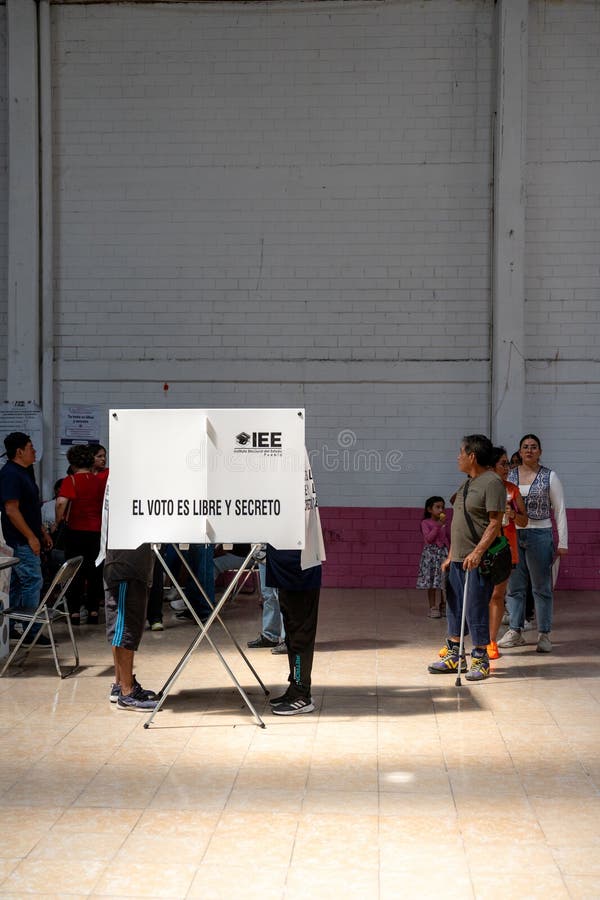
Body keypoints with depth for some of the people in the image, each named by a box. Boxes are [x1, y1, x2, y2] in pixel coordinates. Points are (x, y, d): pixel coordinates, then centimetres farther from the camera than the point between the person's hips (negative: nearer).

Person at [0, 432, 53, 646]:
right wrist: (31, 537, -20)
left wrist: (42, 532, 22)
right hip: (21, 540, -10)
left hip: (23, 541, 10)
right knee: (32, 581, -8)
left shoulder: (24, 472, 15)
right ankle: (31, 632, -3)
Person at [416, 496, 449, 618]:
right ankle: (433, 607, 4)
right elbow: (429, 538, -15)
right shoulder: (426, 523, -3)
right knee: (432, 582, -3)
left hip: (444, 553, 5)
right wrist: (438, 526, -18)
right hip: (431, 553, -4)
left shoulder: (443, 523, 11)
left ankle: (443, 606, 16)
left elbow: (447, 538, 16)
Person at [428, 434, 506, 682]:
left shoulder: (492, 483, -12)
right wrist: (450, 556, 20)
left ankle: (480, 659, 7)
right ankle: (454, 656, 23)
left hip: (478, 561, -9)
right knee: (455, 607, 13)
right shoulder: (467, 483, 16)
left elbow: (495, 523, -18)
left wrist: (477, 552, -26)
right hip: (458, 558, 9)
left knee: (476, 610, -4)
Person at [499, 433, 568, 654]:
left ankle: (544, 634, 8)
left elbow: (559, 510, 1)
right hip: (512, 534, 3)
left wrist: (563, 542, -4)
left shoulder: (550, 477, 0)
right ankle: (515, 632, 16)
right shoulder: (508, 476, 7)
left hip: (539, 534, -3)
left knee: (542, 587, 2)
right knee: (514, 586, 7)